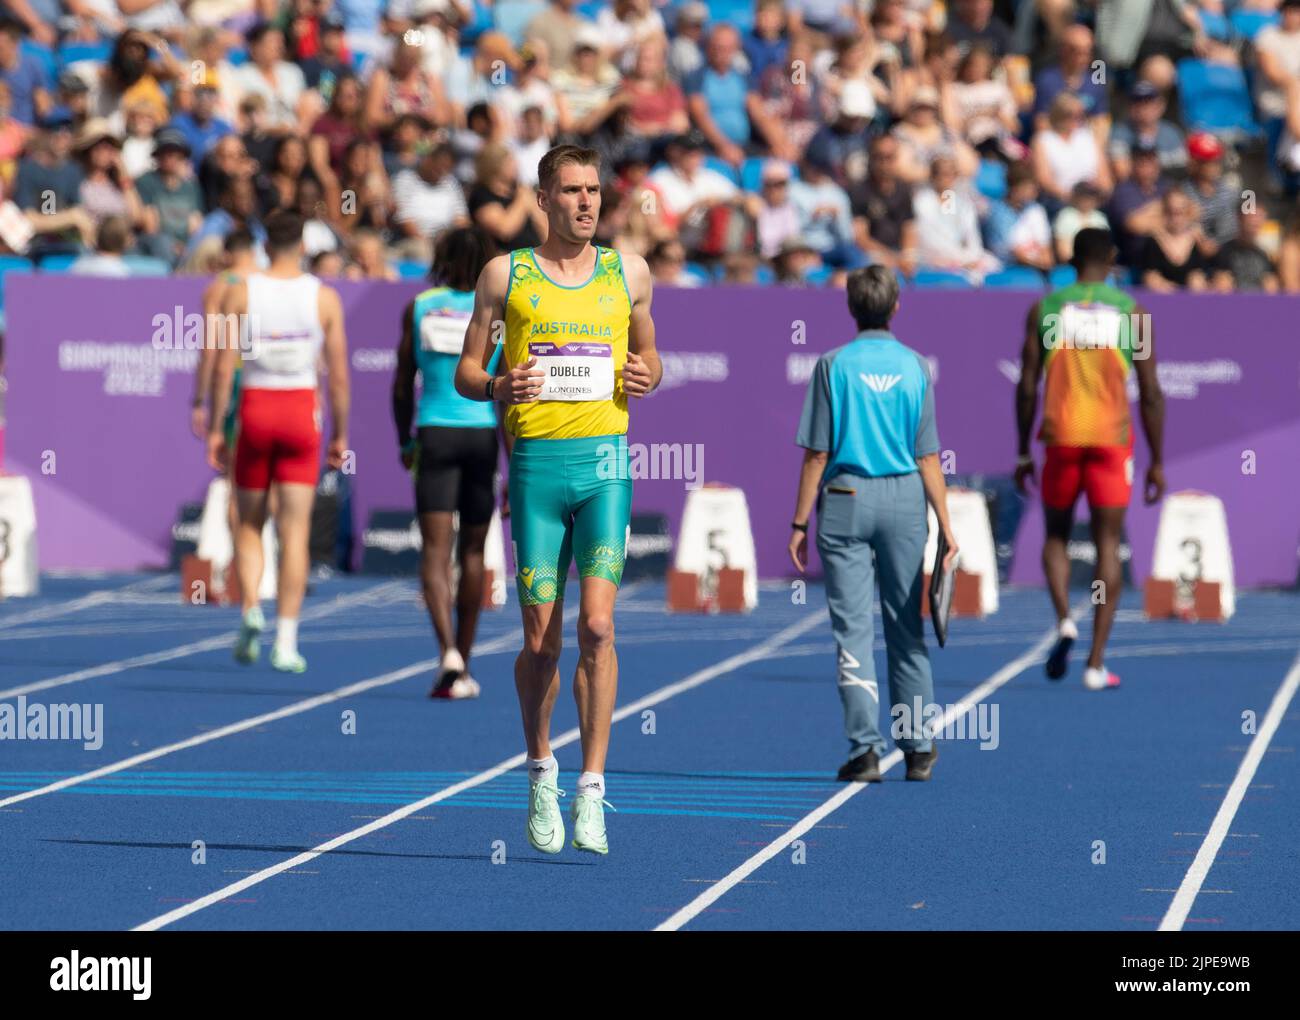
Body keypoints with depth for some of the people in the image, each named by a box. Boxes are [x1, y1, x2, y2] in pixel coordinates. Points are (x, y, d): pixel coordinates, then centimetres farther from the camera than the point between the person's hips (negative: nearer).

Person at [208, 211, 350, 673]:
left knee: (249, 524, 15)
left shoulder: (239, 293, -2)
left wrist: (214, 429, 1)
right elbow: (339, 375, -1)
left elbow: (223, 367, -5)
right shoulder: (324, 297, 0)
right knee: (295, 531, 1)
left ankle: (251, 610, -8)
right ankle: (286, 642, -4)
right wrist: (340, 435, 8)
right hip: (302, 412, 0)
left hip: (254, 410, 0)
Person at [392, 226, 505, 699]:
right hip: (483, 434, 1)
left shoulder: (419, 307, 4)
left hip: (434, 434, -1)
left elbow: (402, 386, 7)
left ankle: (448, 651, -25)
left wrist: (405, 442, 20)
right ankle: (462, 668, 20)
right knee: (472, 552, 12)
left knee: (435, 550, -4)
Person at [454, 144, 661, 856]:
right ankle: (541, 773, 23)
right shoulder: (505, 275, 6)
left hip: (605, 461, 0)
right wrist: (497, 387, -11)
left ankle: (591, 793, -9)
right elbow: (465, 372, 11)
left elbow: (649, 356, 24)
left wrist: (645, 377, 0)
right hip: (536, 462, 0)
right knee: (542, 637, 1)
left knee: (597, 625, -12)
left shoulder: (628, 273, 11)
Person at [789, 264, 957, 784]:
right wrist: (946, 527, 2)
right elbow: (928, 457, -1)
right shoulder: (915, 367, 1)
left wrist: (800, 522, 0)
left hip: (845, 500, -2)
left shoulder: (833, 365, -4)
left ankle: (865, 746, -4)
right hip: (904, 500, 2)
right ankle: (917, 746, 15)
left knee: (852, 628, 0)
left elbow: (817, 453, -5)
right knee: (906, 628, 11)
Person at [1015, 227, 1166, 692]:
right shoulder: (1132, 312, 3)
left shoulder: (1045, 309, 4)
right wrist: (1157, 462, 8)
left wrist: (1023, 452, 12)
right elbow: (1151, 394, 1)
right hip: (1112, 439, -1)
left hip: (1060, 438, 1)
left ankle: (1064, 622, -7)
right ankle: (1096, 663, -1)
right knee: (1108, 544, 5)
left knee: (1056, 535, 19)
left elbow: (1027, 387, 3)